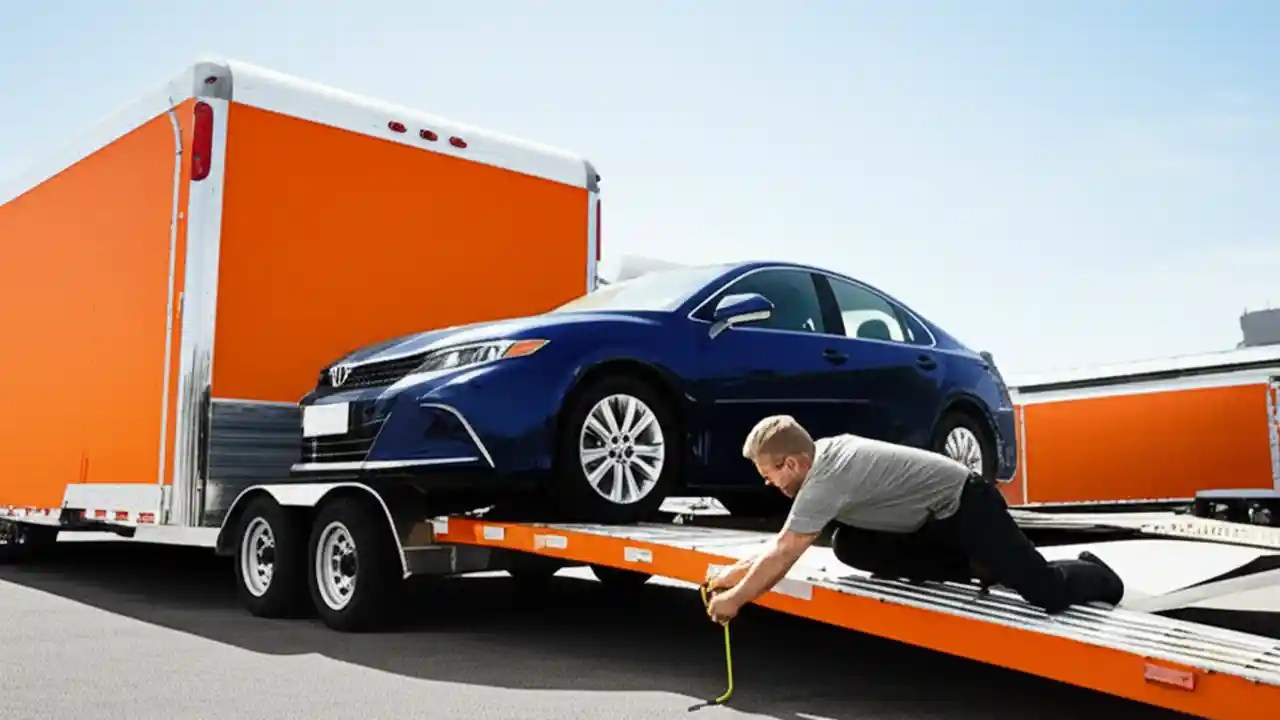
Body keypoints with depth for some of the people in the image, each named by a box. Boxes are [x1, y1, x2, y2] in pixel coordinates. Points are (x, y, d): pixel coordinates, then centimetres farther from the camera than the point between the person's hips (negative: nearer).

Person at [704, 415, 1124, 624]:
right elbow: (787, 544, 11)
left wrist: (734, 599, -14)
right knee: (848, 547, -2)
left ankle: (1093, 577, 22)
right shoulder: (821, 453, 0)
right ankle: (974, 568, 7)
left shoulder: (824, 481, -27)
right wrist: (739, 573, 5)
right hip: (935, 518, 9)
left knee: (1047, 592, -16)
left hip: (967, 505, -9)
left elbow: (782, 557, -26)